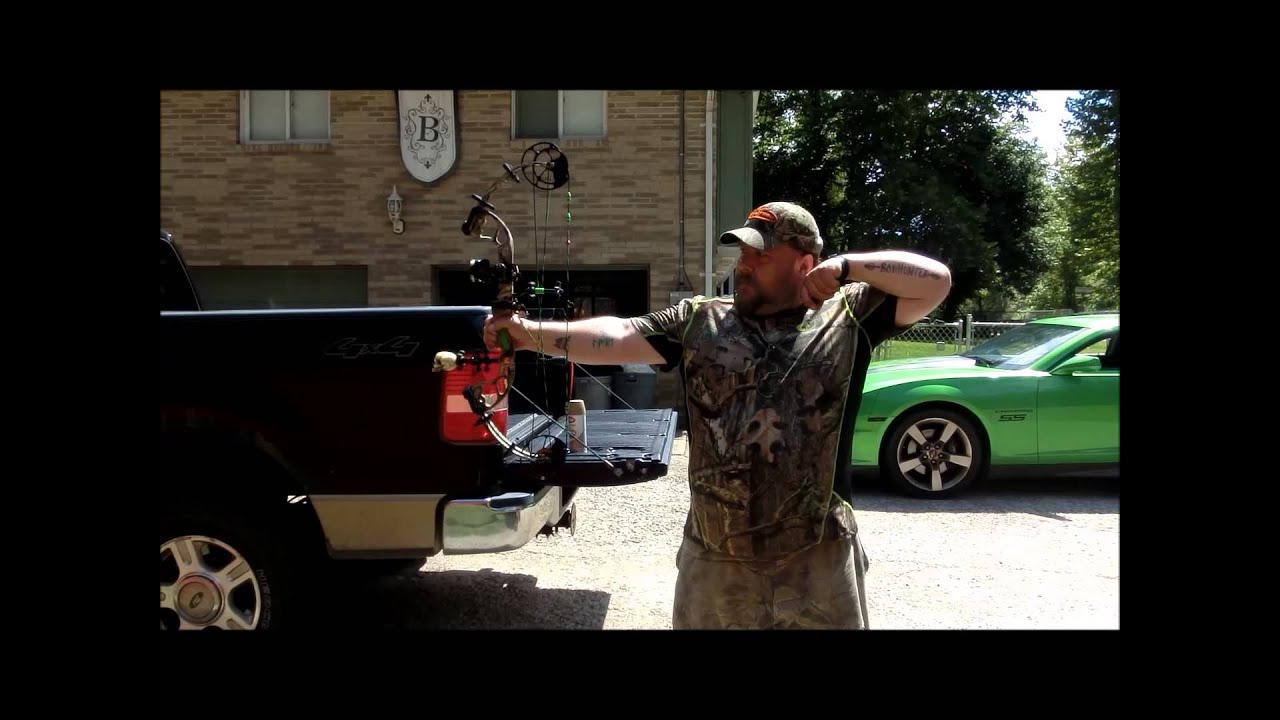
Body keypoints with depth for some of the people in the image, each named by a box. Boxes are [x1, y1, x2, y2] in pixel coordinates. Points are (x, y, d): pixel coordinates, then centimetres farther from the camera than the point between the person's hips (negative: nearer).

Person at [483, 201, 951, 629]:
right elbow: (618, 336, -4)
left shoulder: (847, 315, 1)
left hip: (817, 558, -1)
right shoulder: (698, 321, 4)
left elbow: (935, 281, -4)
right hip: (713, 557, 2)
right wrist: (531, 334, -15)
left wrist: (847, 266, -15)